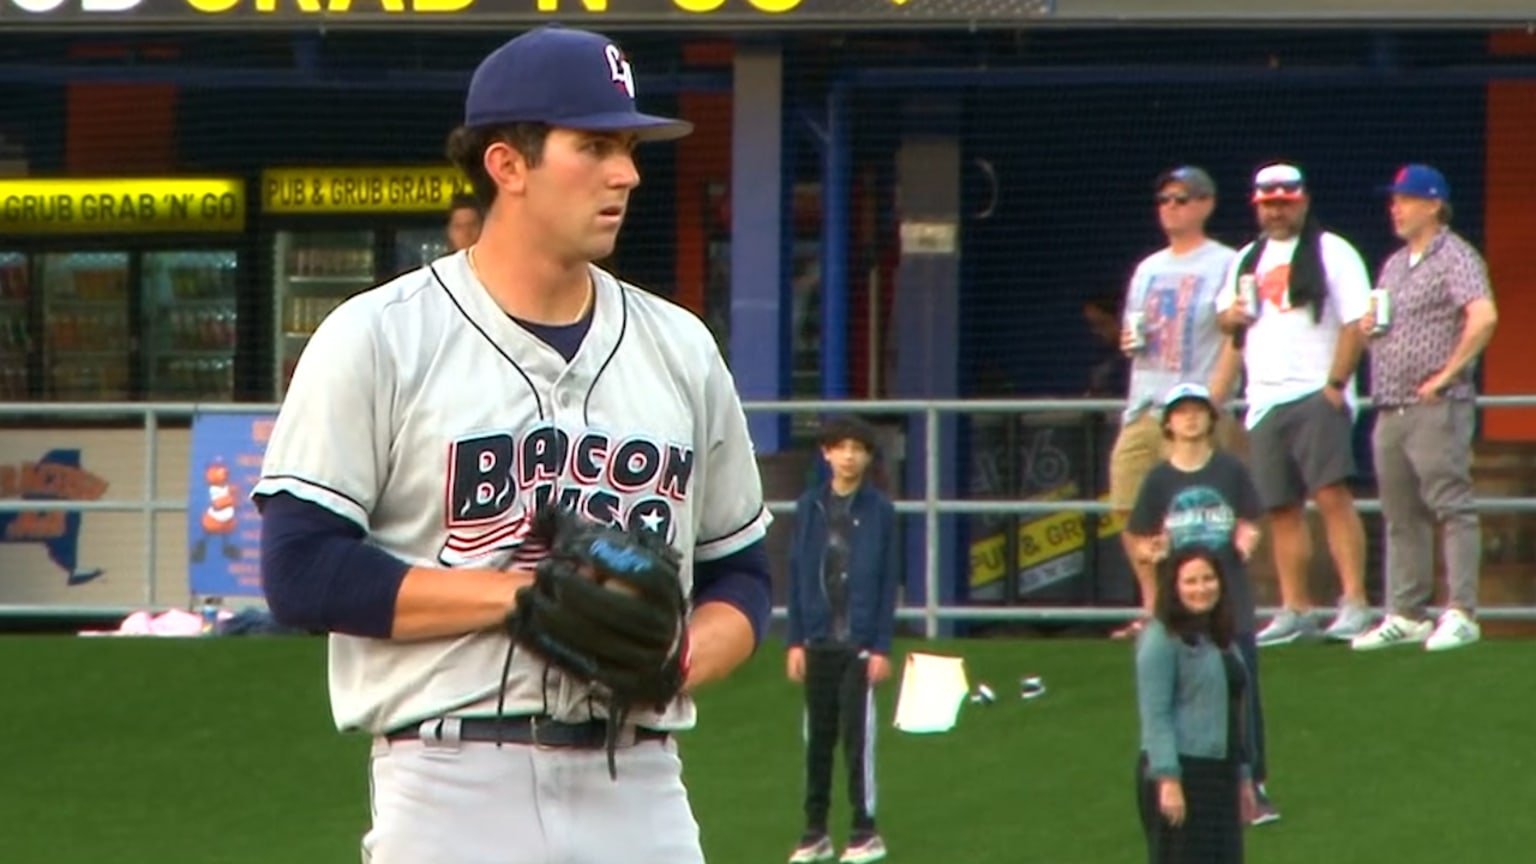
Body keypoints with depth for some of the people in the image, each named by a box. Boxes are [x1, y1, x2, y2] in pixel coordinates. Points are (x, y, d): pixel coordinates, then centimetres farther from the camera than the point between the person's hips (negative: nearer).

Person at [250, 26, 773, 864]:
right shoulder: (377, 340, -2)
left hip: (639, 792, 5)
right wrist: (528, 595, -14)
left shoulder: (681, 350, 14)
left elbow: (739, 573, 20)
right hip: (454, 789, -5)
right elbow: (303, 569, -9)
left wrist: (682, 659, -4)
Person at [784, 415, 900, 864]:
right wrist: (795, 642, 3)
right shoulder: (809, 507, 7)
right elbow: (797, 576, 8)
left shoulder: (879, 510, -1)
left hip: (860, 643, -3)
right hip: (818, 641, 3)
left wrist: (882, 648, -6)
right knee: (818, 738, 7)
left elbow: (889, 581, -1)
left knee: (858, 736, -3)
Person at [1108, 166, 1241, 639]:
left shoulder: (1225, 265, -1)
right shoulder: (1149, 268, 20)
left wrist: (1210, 404, -17)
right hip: (1142, 407, 7)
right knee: (1128, 508, 3)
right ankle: (1153, 608, 14)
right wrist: (1128, 341, 3)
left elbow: (1235, 340, -8)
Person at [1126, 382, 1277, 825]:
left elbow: (1249, 525, 6)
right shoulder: (1160, 478, 3)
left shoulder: (1231, 471, 2)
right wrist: (1149, 552, -15)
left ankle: (1254, 787, 4)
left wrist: (1247, 539, -16)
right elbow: (1140, 540, 7)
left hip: (1232, 599, 0)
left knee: (1243, 690, -2)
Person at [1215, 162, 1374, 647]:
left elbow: (1355, 324, -7)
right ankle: (1294, 611, 10)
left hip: (1316, 396, -6)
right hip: (1264, 402, 6)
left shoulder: (1332, 252, -1)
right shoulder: (1247, 259, 20)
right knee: (1281, 509, 5)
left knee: (1332, 494, -17)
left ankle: (1354, 603, -20)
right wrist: (1231, 315, 2)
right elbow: (1227, 316, 26)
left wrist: (1336, 383, -16)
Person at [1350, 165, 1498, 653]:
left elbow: (1483, 317, -22)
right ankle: (1404, 616, 13)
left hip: (1437, 406, -9)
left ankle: (1460, 614, -12)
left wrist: (1447, 374, -19)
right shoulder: (1394, 264, 21)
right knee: (1400, 516, 9)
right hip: (1390, 407, 9)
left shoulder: (1454, 257, -7)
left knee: (1451, 506, -10)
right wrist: (1368, 328, 6)